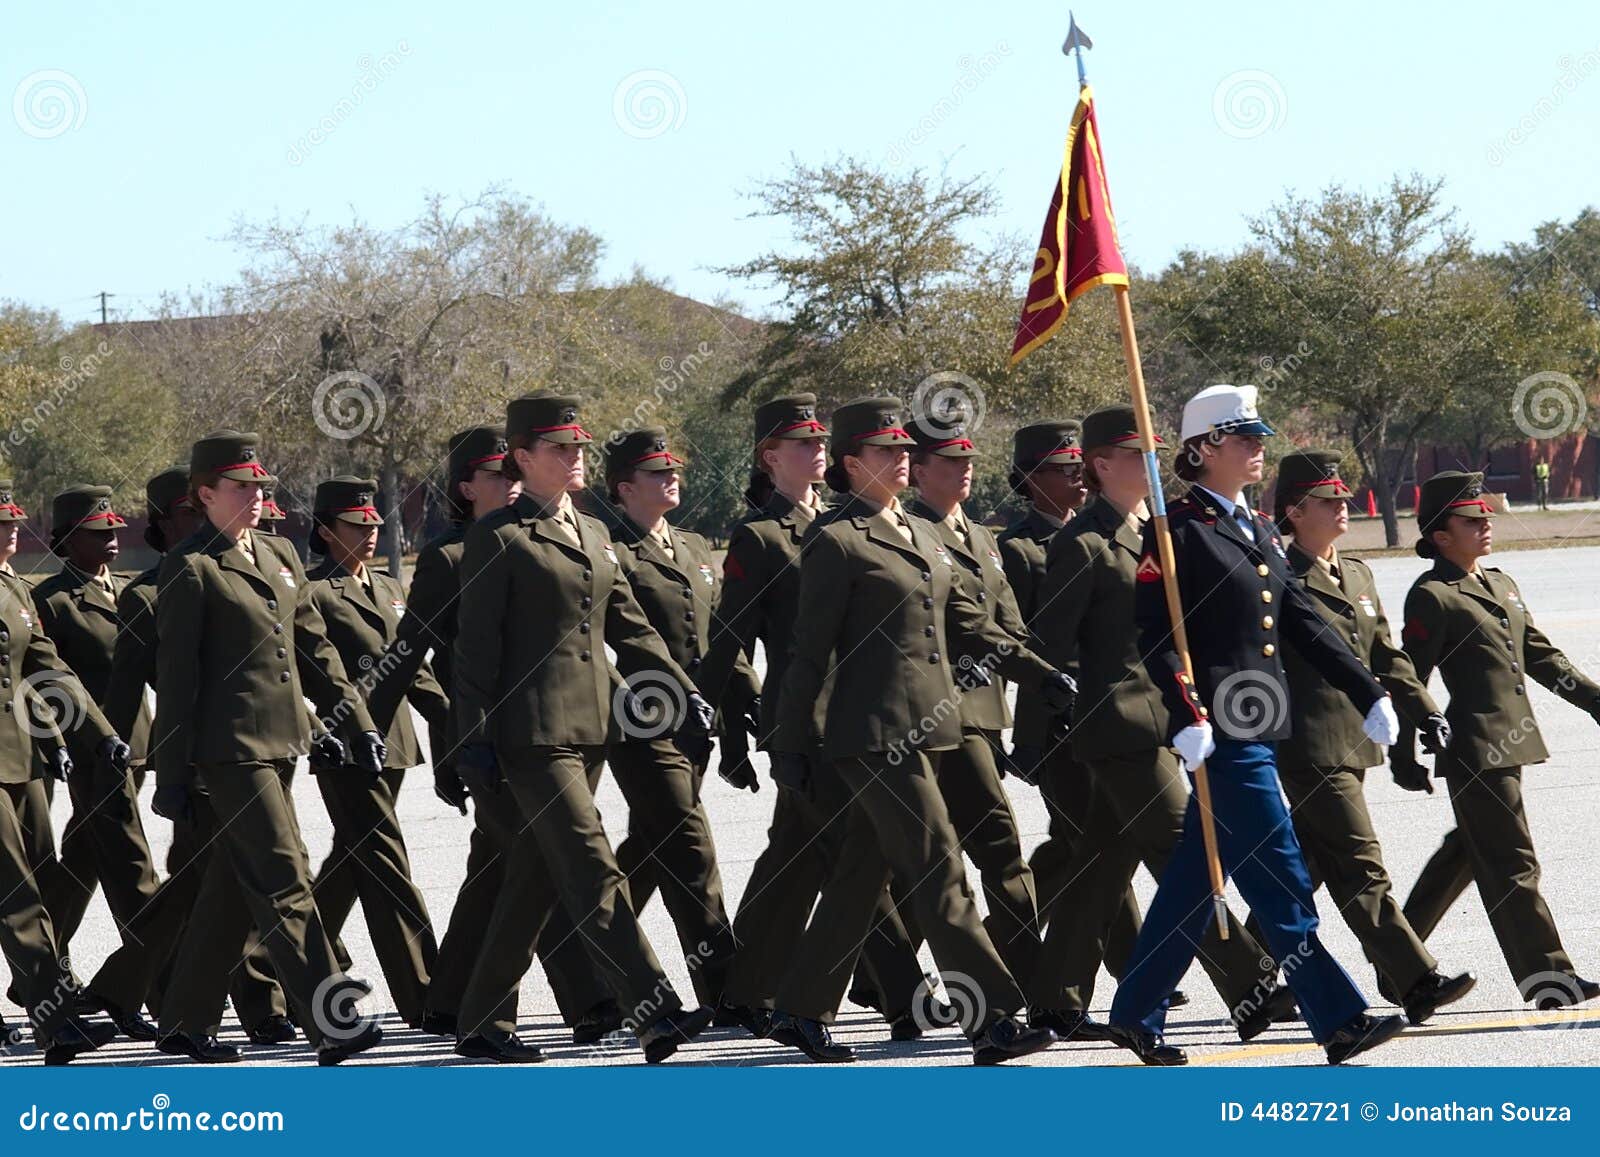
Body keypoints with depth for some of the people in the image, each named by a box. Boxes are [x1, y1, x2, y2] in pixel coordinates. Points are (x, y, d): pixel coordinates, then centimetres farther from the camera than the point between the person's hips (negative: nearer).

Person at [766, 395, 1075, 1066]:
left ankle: (800, 1010, 19)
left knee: (862, 875, 11)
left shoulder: (923, 537, 18)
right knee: (939, 875, -10)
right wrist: (790, 745, -8)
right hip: (876, 733, -8)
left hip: (925, 731, 8)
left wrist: (1043, 678, 12)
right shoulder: (837, 541, -7)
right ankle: (993, 1023, -11)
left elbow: (969, 626, 20)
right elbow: (810, 650, -7)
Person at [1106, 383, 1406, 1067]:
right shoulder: (1179, 531, -9)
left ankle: (1136, 1013, 19)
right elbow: (1155, 634, -15)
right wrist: (1187, 717, -25)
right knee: (1279, 878, -7)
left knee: (1193, 879, 12)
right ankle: (1337, 1020, -6)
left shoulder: (1255, 530, 17)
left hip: (1258, 725, 9)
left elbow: (1303, 622, 17)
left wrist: (1368, 694, 12)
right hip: (1221, 732, -9)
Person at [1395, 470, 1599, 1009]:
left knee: (1464, 854, 17)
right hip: (1474, 749, -9)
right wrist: (1405, 753, -10)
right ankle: (1546, 977, -6)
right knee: (1513, 864, -7)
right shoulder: (1432, 596, -9)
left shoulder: (1501, 585, 17)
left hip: (1511, 742, 9)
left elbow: (1542, 655, 22)